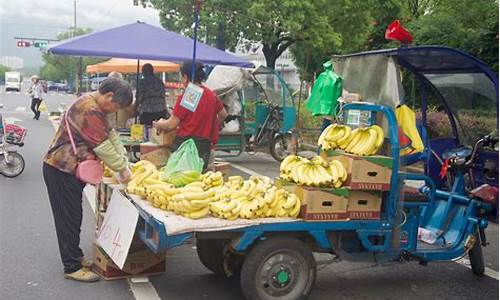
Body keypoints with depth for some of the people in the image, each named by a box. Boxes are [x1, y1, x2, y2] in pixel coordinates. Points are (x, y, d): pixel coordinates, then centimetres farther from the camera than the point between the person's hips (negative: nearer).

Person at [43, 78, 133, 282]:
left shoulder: (96, 107, 11)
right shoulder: (89, 110, -24)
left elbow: (111, 135, 11)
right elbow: (103, 147, -23)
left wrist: (124, 162, 3)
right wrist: (122, 169, -12)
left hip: (69, 169, 10)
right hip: (61, 171, -10)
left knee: (73, 216, 17)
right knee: (69, 218, -3)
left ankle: (75, 256, 29)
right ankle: (72, 267, 6)